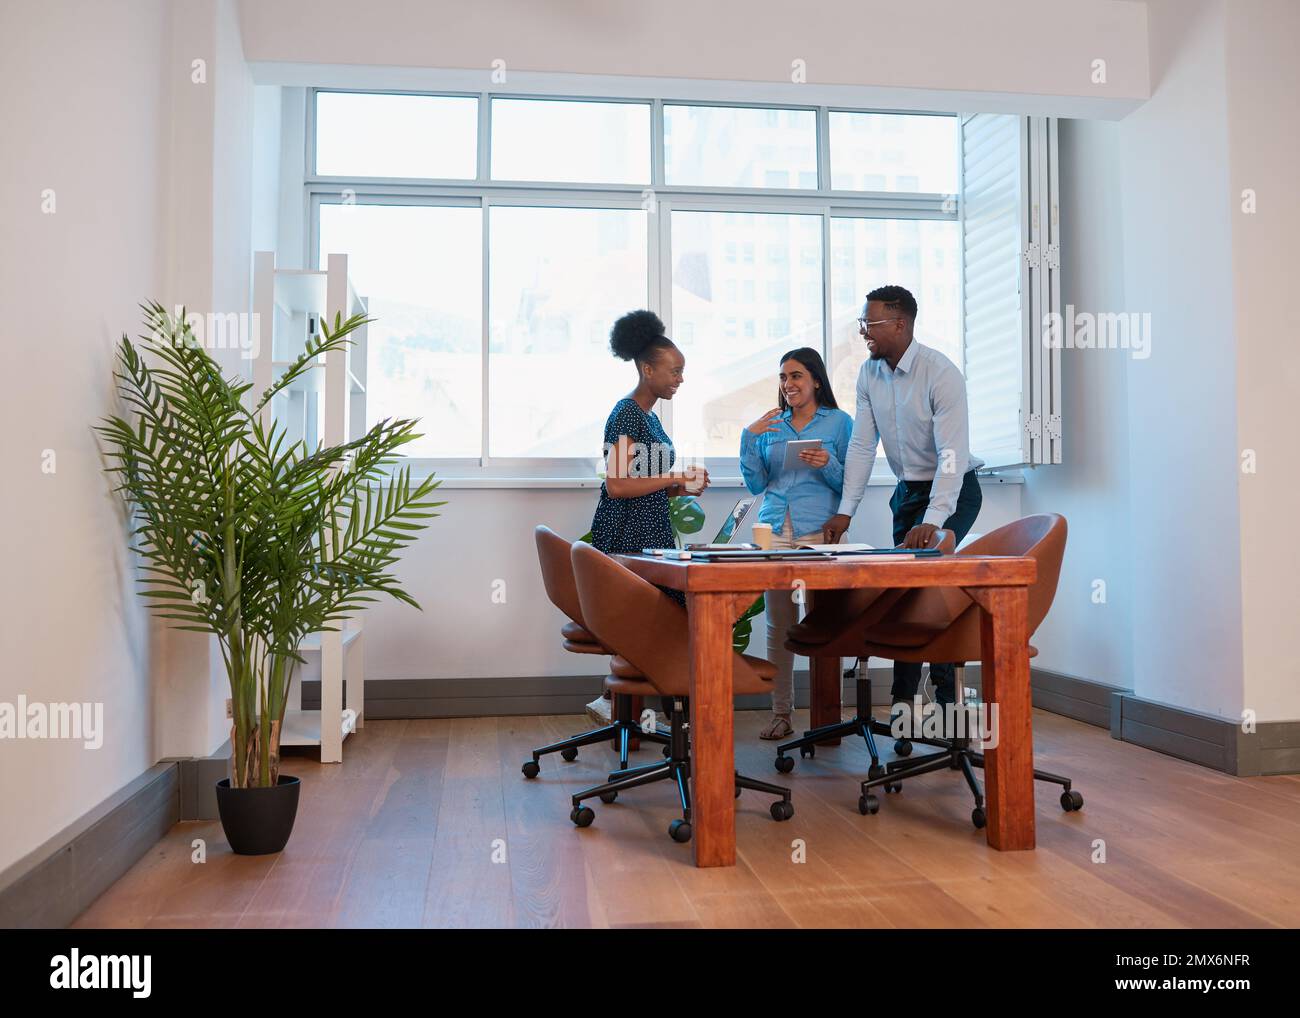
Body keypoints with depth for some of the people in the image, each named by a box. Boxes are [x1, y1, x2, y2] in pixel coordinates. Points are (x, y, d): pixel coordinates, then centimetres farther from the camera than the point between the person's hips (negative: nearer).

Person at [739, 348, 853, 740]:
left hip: (819, 531, -3)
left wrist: (828, 465, -14)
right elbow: (756, 484, 11)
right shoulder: (770, 425, 16)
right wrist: (749, 437, 1)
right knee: (778, 625, 3)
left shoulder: (839, 422, 7)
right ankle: (781, 713, 9)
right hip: (774, 530, 3)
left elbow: (850, 485, 4)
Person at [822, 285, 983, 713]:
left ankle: (947, 695, -9)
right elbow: (862, 445, -3)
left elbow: (952, 454, -29)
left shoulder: (941, 373, -23)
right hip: (907, 489, 6)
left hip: (952, 490, -6)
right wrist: (845, 511, -10)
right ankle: (905, 698, 14)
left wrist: (932, 521, -38)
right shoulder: (869, 374, -3)